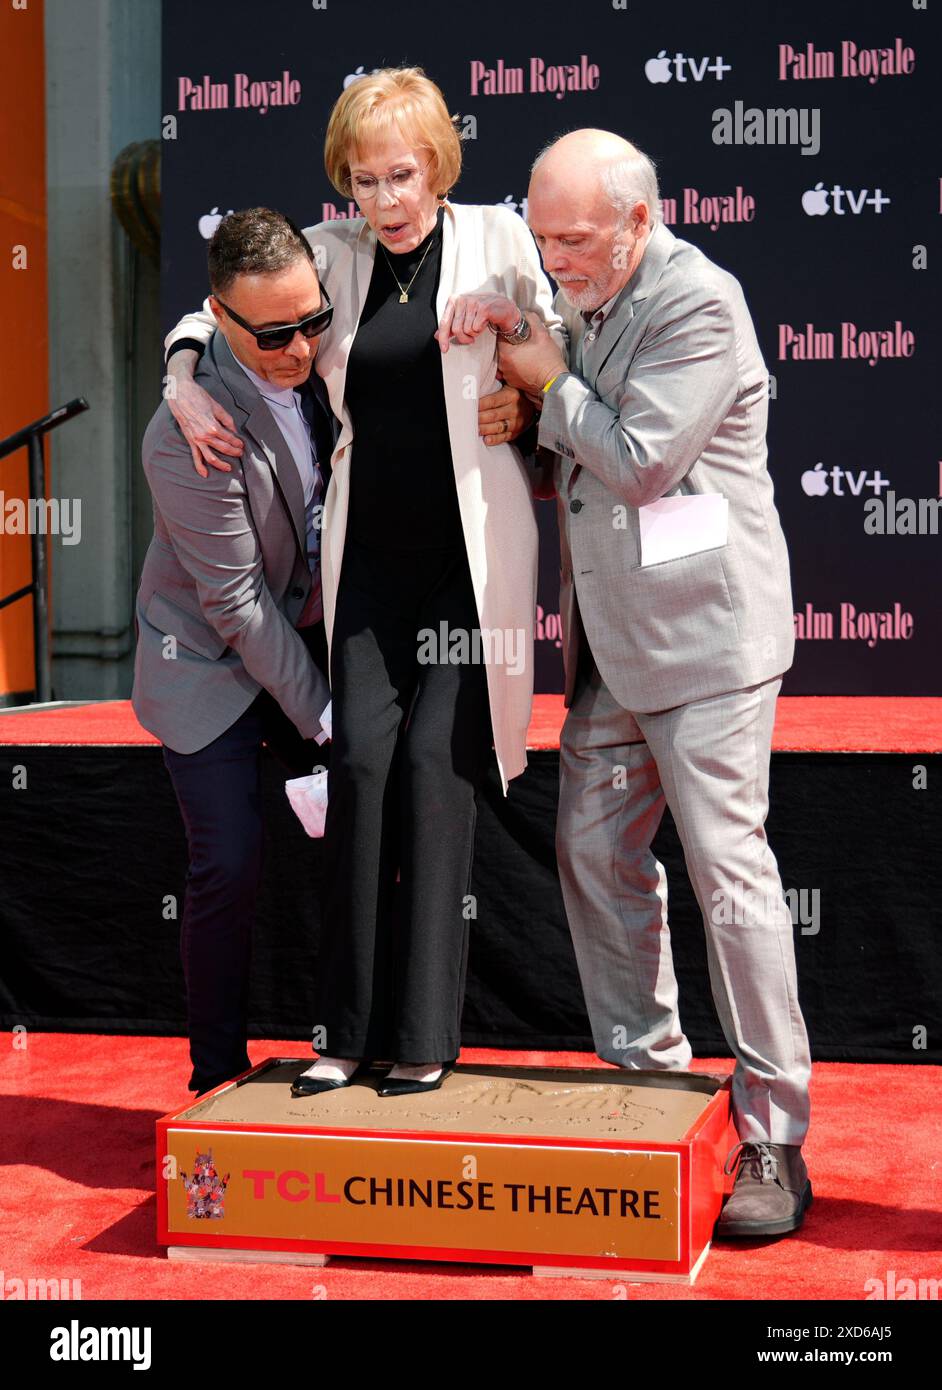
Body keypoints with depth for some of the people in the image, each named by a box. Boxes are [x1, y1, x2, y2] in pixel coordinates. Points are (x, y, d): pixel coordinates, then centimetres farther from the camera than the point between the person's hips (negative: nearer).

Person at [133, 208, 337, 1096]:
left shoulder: (316, 361, -9)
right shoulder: (188, 436, -29)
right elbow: (237, 606, -22)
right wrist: (322, 717, -17)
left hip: (309, 636, 6)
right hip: (212, 664, -6)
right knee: (230, 865, -7)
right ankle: (219, 1076, 12)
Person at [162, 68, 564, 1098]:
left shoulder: (497, 241, 0)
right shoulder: (329, 254, 8)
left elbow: (563, 358, 11)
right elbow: (212, 314, 18)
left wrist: (525, 406, -8)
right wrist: (185, 384, 1)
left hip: (472, 547, -3)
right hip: (371, 551, 3)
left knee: (436, 760, -8)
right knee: (360, 760, -5)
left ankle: (424, 1033, 0)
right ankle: (349, 1028, 2)